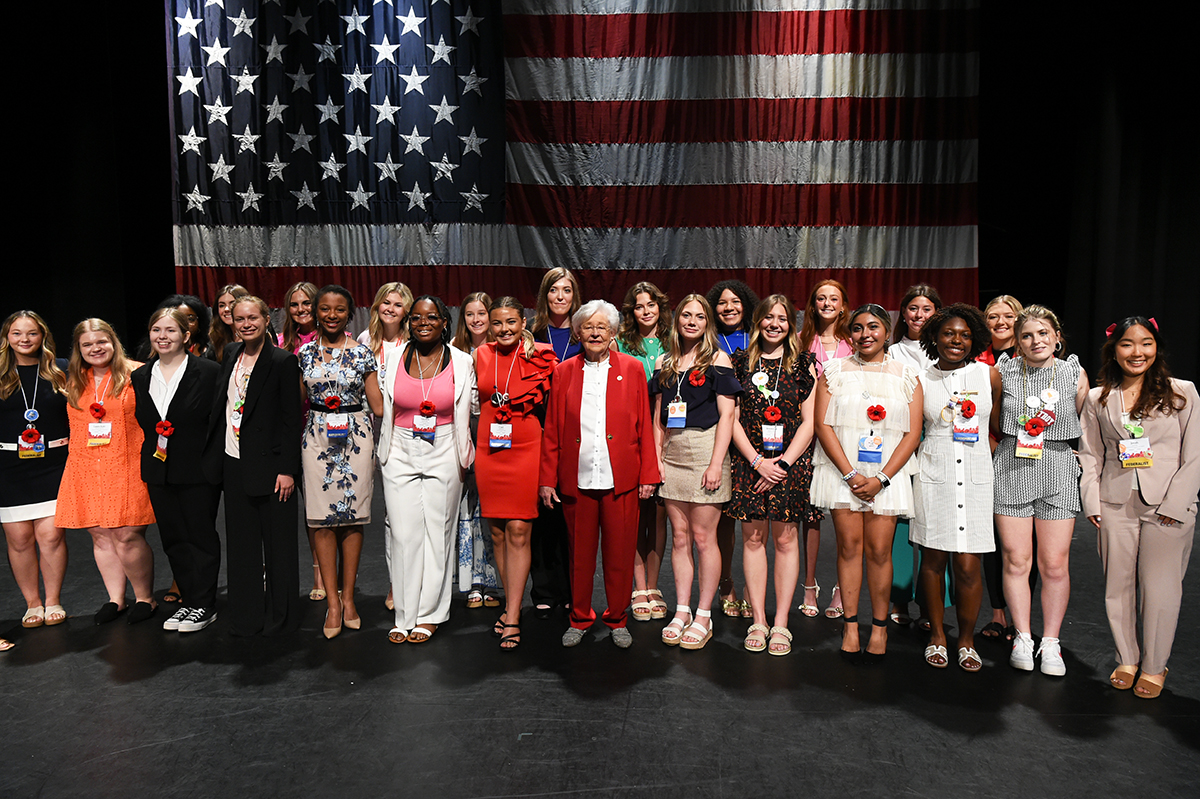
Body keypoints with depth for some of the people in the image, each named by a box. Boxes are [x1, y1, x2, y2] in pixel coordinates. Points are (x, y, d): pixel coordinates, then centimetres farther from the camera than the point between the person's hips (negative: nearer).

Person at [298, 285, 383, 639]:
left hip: (355, 437, -1)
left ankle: (348, 597, 15)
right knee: (321, 520, 0)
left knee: (352, 517, 2)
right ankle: (332, 601, 8)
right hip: (317, 439, 1)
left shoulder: (362, 353, 2)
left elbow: (378, 405, 4)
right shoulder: (305, 353, 8)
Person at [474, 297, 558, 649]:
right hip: (489, 452, 4)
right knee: (498, 532, 9)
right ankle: (511, 605, 24)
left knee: (518, 531, -6)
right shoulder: (481, 356, 6)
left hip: (525, 452, -4)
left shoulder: (541, 357, -5)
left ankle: (512, 618, 0)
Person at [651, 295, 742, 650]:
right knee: (679, 537, 8)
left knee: (703, 537, -2)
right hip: (672, 453, 4)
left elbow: (727, 414, -5)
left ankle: (703, 615, 10)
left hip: (705, 451, -4)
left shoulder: (717, 359, 1)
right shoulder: (664, 362, 14)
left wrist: (716, 463, -12)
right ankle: (681, 612, 17)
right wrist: (657, 457, 6)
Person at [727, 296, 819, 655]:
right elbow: (733, 419, 3)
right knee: (753, 537, 3)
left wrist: (784, 462, -10)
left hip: (791, 461, -1)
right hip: (750, 461, 1)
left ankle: (781, 623, 10)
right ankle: (758, 621, 12)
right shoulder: (741, 362, 6)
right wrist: (758, 461, -7)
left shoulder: (803, 363, 4)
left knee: (785, 538, 1)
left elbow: (809, 421, 1)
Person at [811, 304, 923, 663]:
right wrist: (850, 473, -10)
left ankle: (880, 627, 12)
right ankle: (850, 625, 10)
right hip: (842, 469, 0)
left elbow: (912, 433, 2)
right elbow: (822, 424, -1)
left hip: (888, 474, 0)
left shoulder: (906, 375, 8)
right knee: (849, 545, 0)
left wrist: (882, 478, -9)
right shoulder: (835, 370, 6)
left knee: (879, 550, -2)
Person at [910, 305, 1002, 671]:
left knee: (967, 566, -1)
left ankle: (966, 639, 19)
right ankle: (937, 635, 23)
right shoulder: (921, 381, 3)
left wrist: (983, 454, 6)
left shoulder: (989, 375, 4)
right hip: (933, 473, 0)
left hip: (975, 475, 0)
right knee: (933, 559, 6)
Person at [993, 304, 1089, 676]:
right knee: (1016, 560, 2)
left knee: (1055, 564, 3)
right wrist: (1004, 450, 4)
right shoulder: (1003, 373, 1)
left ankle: (1050, 642, 16)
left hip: (1059, 473, 1)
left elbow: (1086, 425, 14)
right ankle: (1023, 638, 15)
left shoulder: (1075, 374, 4)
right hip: (1012, 472, 0)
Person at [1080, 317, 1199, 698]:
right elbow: (1090, 454, 10)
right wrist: (1092, 502, 1)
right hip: (1116, 505, 2)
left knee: (1160, 588, 3)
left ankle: (1154, 667, 19)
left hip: (1167, 505, -2)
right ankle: (1126, 660, 24)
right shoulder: (1097, 399, 8)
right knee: (1118, 584, 8)